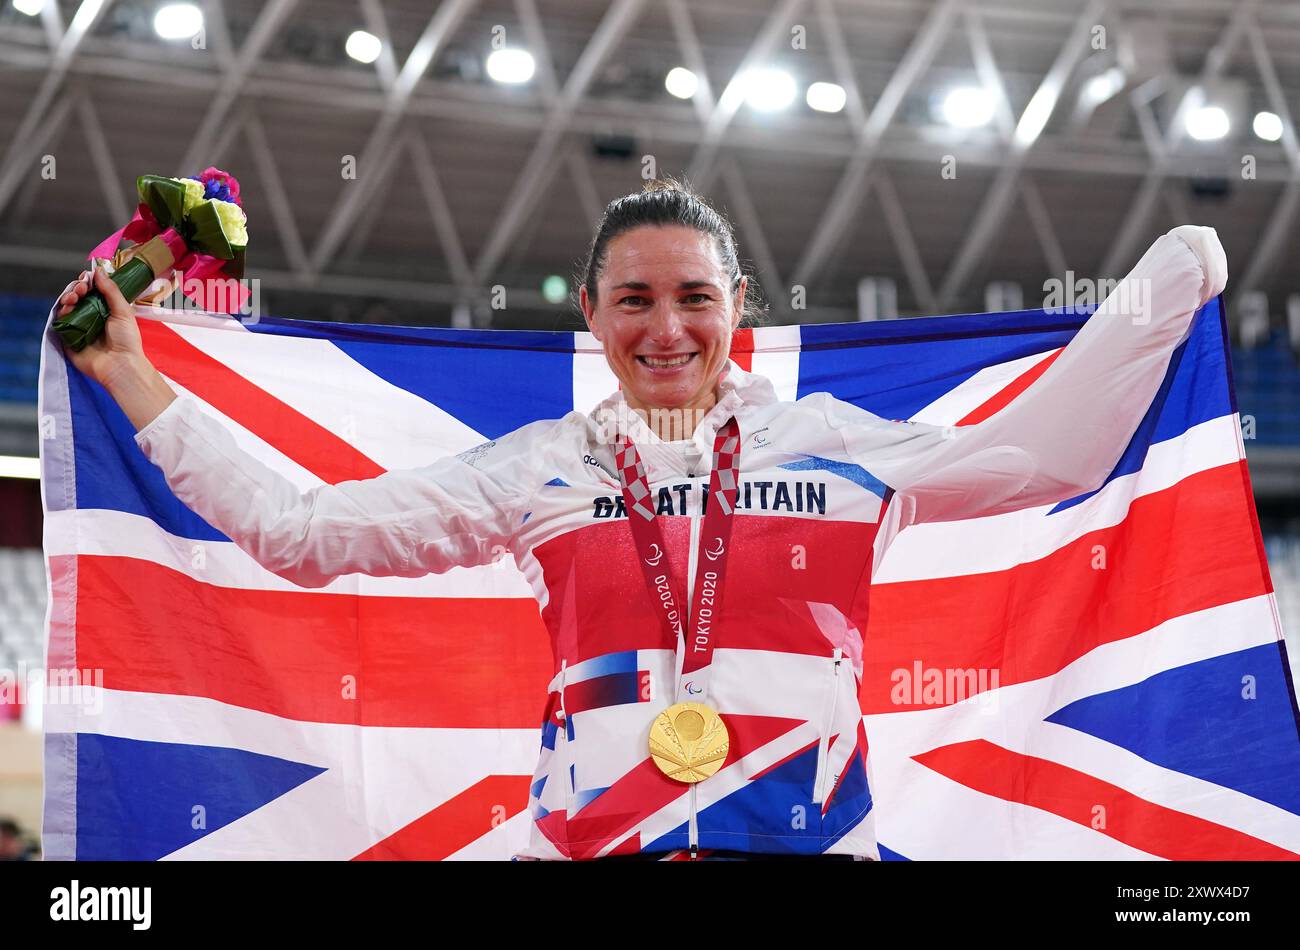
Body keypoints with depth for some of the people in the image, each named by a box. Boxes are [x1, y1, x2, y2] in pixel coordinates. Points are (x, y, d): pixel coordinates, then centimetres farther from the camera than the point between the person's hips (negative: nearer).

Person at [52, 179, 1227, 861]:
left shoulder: (829, 442, 11)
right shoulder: (538, 470, 11)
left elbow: (1048, 450, 14)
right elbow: (298, 527, 11)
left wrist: (1173, 270, 15)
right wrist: (132, 378, 11)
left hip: (816, 834, 0)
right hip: (594, 835, 0)